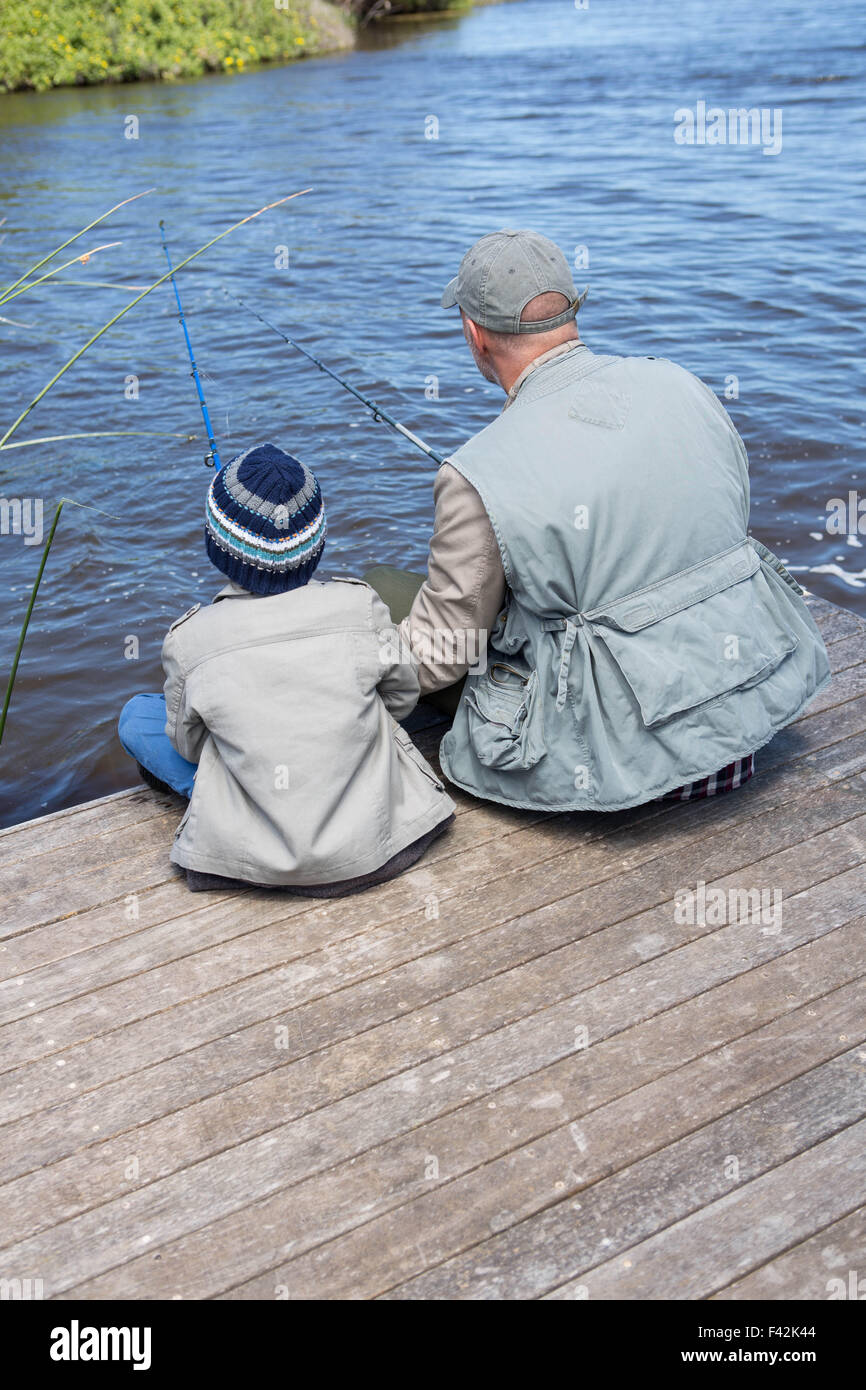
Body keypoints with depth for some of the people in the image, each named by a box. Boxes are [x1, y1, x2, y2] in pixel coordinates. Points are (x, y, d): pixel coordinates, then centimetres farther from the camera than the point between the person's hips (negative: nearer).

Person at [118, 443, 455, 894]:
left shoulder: (189, 641, -12)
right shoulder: (360, 607, -10)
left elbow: (189, 745, 3)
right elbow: (402, 698, 6)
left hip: (258, 862, -1)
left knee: (137, 716, 14)